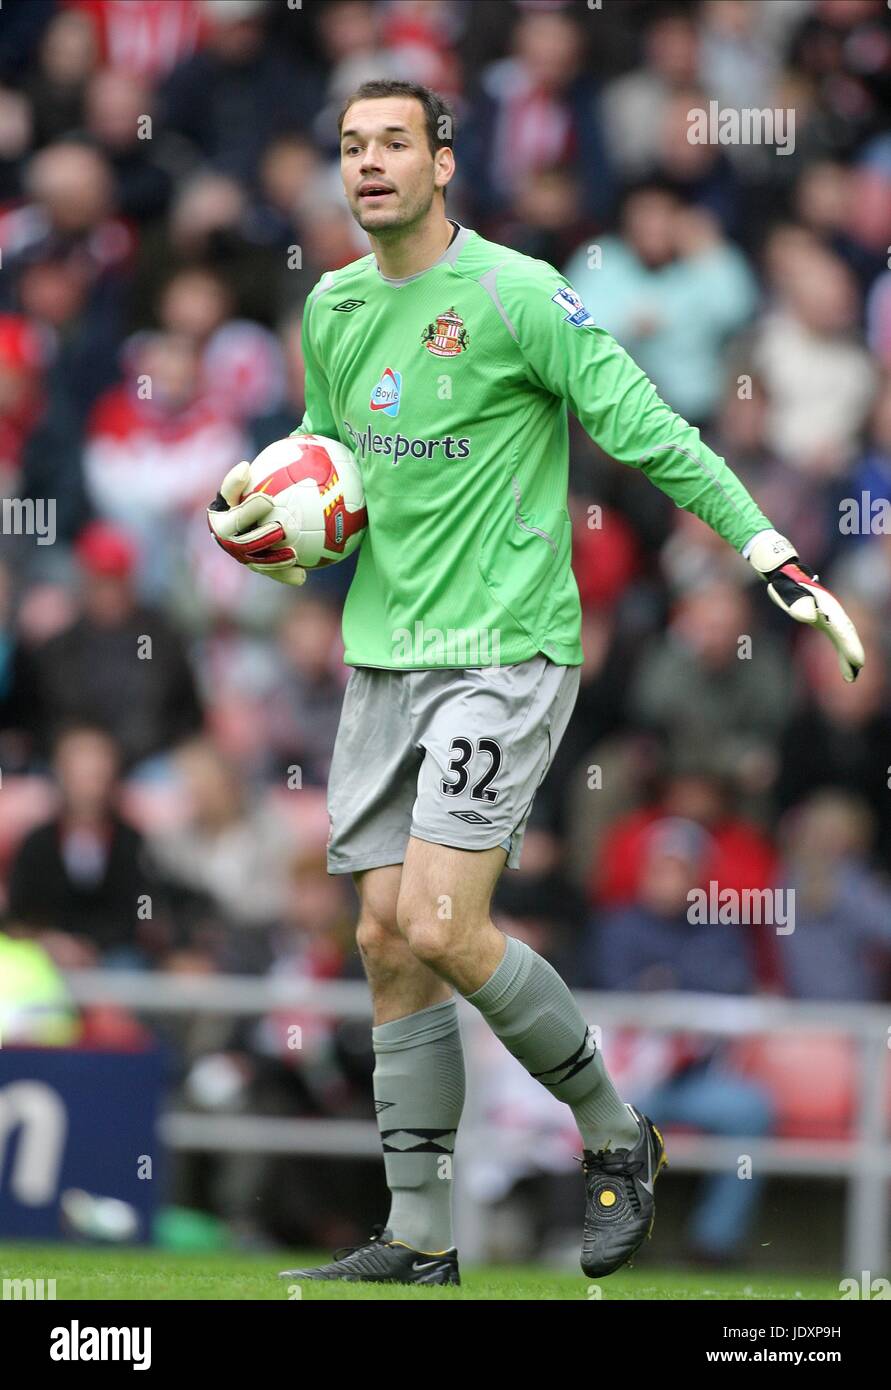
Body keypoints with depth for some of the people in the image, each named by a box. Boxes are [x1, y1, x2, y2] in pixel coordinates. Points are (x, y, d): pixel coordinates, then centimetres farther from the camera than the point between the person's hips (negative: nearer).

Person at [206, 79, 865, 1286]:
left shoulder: (516, 295, -11)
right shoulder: (333, 309, 10)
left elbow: (650, 433, -10)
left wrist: (773, 556, -15)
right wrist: (261, 509, 4)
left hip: (504, 653, -7)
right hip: (382, 659, 7)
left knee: (440, 927, -17)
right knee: (388, 940, 3)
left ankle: (616, 1136, 4)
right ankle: (420, 1240, 9)